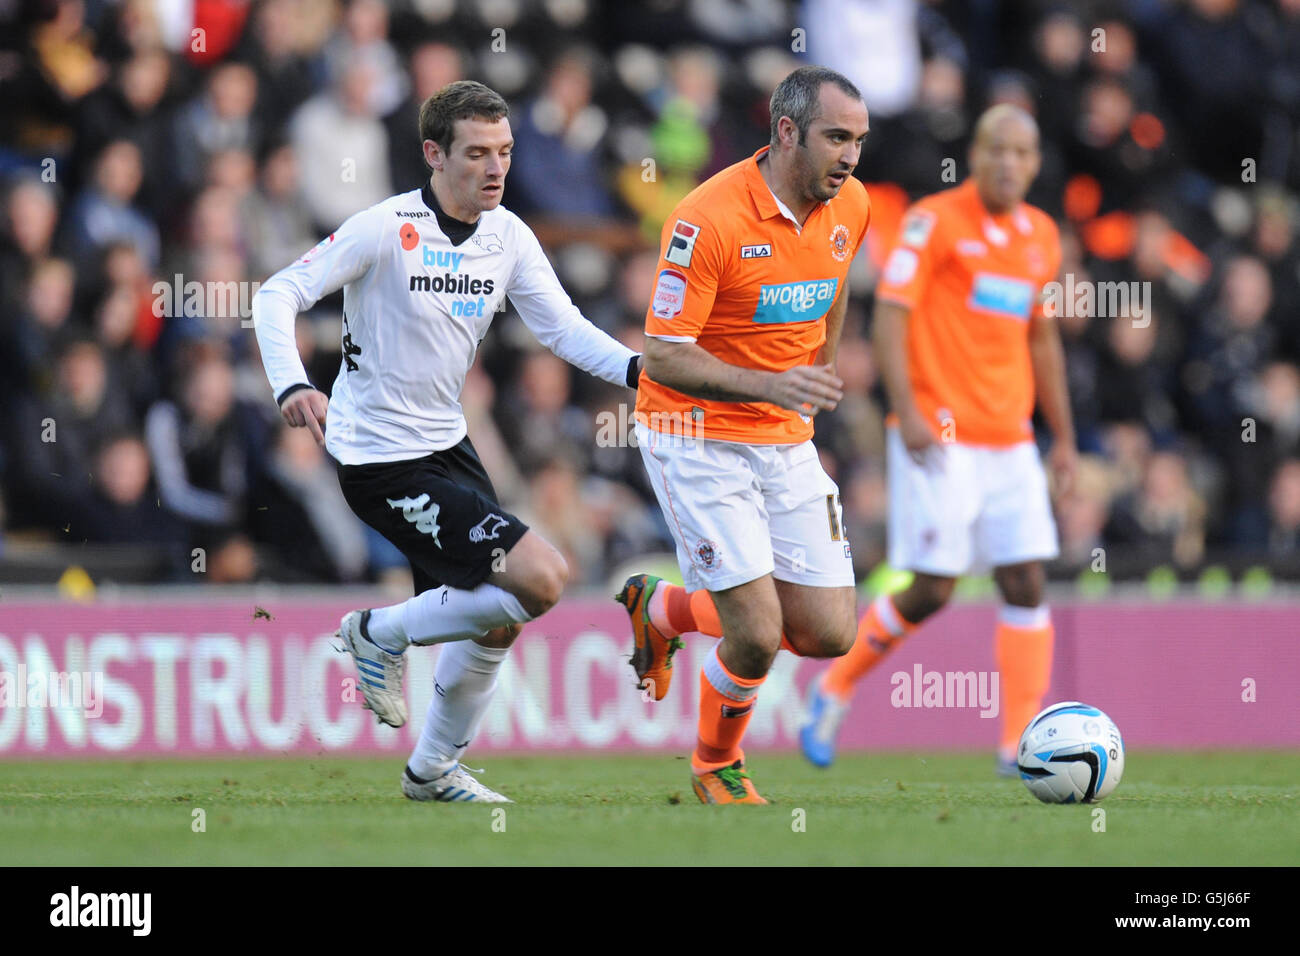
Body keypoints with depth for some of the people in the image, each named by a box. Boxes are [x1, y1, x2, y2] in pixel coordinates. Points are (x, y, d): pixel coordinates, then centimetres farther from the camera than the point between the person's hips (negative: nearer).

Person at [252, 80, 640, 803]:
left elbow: (565, 328, 1)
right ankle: (383, 633, 2)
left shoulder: (508, 235, 2)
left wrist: (641, 369, -17)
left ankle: (435, 770, 31)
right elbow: (279, 295, -15)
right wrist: (292, 385, -32)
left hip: (447, 445, 8)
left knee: (497, 621, 13)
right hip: (382, 463, -8)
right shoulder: (387, 229, -17)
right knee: (540, 578, -17)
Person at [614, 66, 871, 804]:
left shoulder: (850, 206, -1)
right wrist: (769, 385, -35)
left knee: (829, 632, 1)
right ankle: (718, 769, 17)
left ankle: (662, 609, 27)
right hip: (698, 440, -7)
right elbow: (663, 357, -23)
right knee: (757, 636, -14)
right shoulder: (709, 219, -22)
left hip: (787, 442, 7)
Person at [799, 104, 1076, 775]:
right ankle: (833, 690, 12)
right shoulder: (935, 221, -6)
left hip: (1010, 442, 6)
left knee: (1026, 583, -3)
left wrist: (1063, 435, 20)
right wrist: (907, 412, -20)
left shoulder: (1041, 236, 14)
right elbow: (890, 313, -10)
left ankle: (1020, 745, -1)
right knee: (932, 589, -9)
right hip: (941, 437, -6)